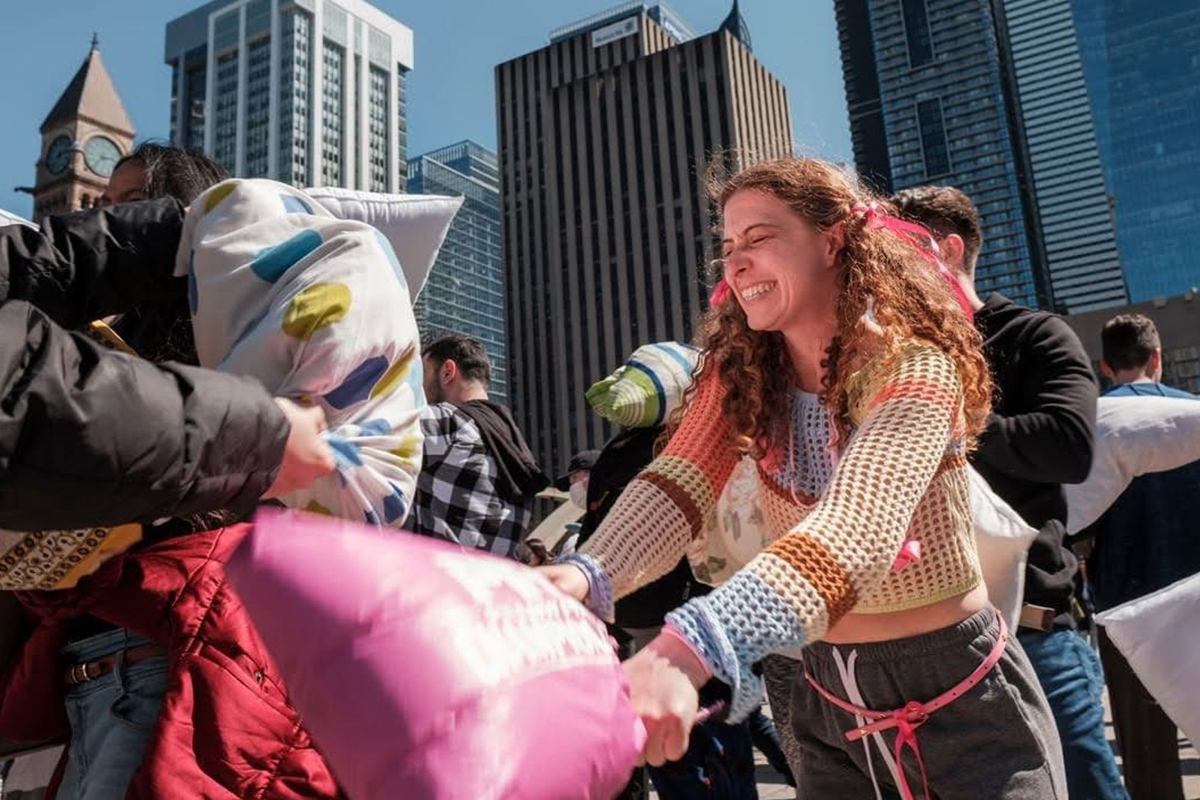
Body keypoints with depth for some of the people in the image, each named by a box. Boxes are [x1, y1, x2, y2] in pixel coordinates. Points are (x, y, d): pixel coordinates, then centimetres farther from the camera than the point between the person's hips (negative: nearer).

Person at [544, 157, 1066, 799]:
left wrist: (689, 649, -55)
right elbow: (676, 485, -20)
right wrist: (586, 574, -41)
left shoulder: (911, 365, -23)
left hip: (962, 697, -5)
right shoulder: (740, 370, -4)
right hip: (831, 697, 5)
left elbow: (858, 527, -40)